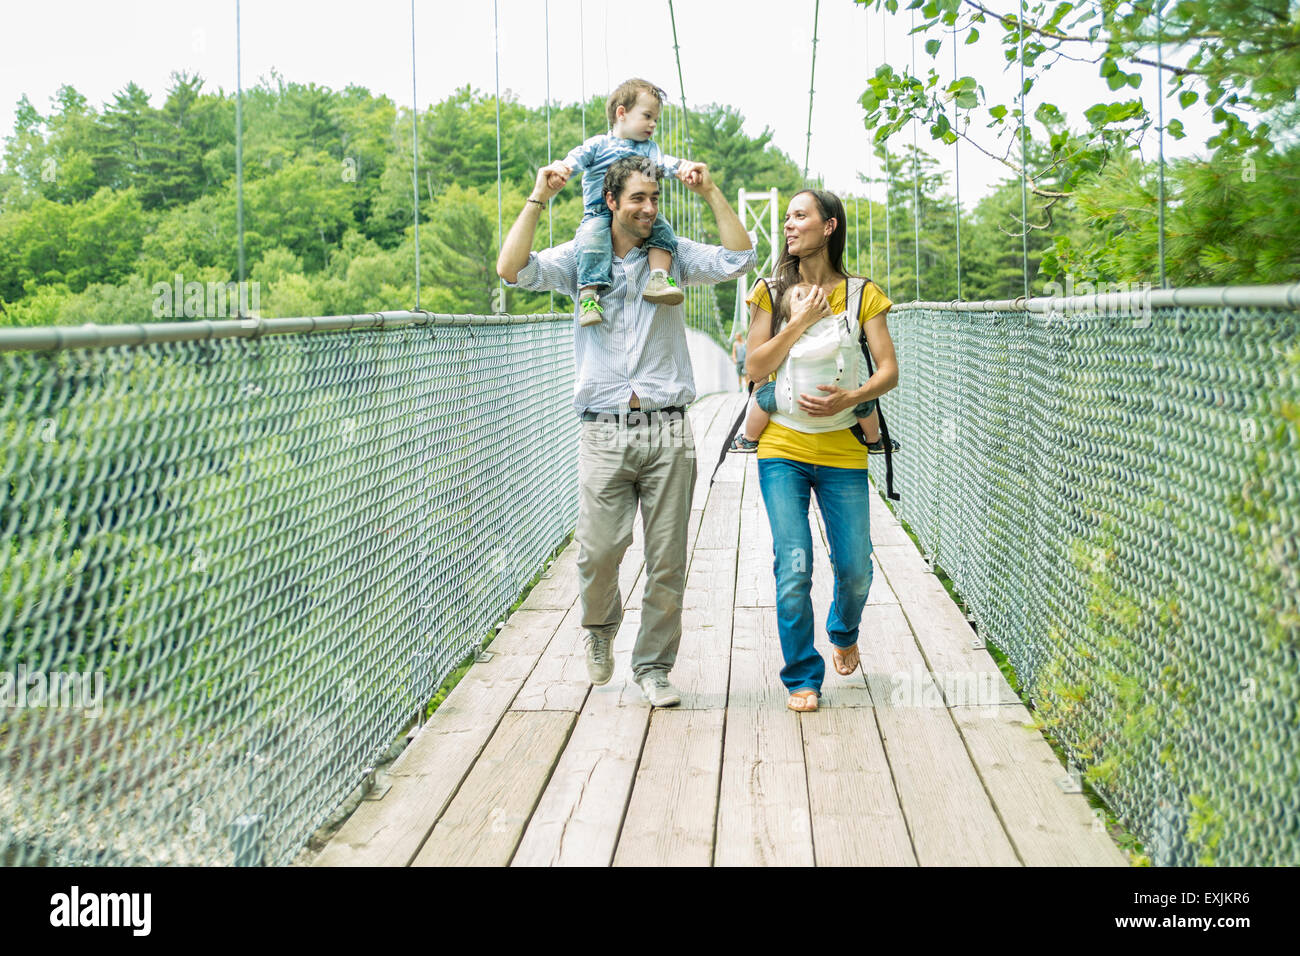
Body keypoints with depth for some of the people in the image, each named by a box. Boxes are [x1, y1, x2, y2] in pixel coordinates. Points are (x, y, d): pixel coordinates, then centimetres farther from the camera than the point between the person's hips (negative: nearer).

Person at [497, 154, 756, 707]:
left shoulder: (673, 255, 11)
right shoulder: (579, 258, 9)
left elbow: (739, 260, -2)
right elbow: (512, 268, -6)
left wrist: (711, 193, -1)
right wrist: (539, 199, -4)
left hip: (668, 431, 1)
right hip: (604, 431, -1)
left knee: (668, 560, 2)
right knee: (598, 549, -8)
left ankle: (653, 665, 18)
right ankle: (600, 625, 25)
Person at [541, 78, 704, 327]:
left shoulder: (648, 148, 18)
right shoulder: (598, 145, 8)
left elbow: (665, 161, 0)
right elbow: (577, 157, -8)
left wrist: (685, 167, -24)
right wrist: (561, 168, -32)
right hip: (598, 213, -4)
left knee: (662, 228, -22)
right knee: (592, 238, -33)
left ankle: (658, 278, -28)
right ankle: (588, 291, -34)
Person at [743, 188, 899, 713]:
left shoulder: (862, 294, 3)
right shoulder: (773, 292, 4)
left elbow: (889, 370, -3)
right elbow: (755, 369, -4)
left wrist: (850, 398, -21)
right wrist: (800, 321, -11)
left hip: (842, 452, 1)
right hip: (782, 450, 0)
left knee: (855, 569, 5)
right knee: (793, 569, -7)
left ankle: (843, 632, 40)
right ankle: (801, 676, 11)